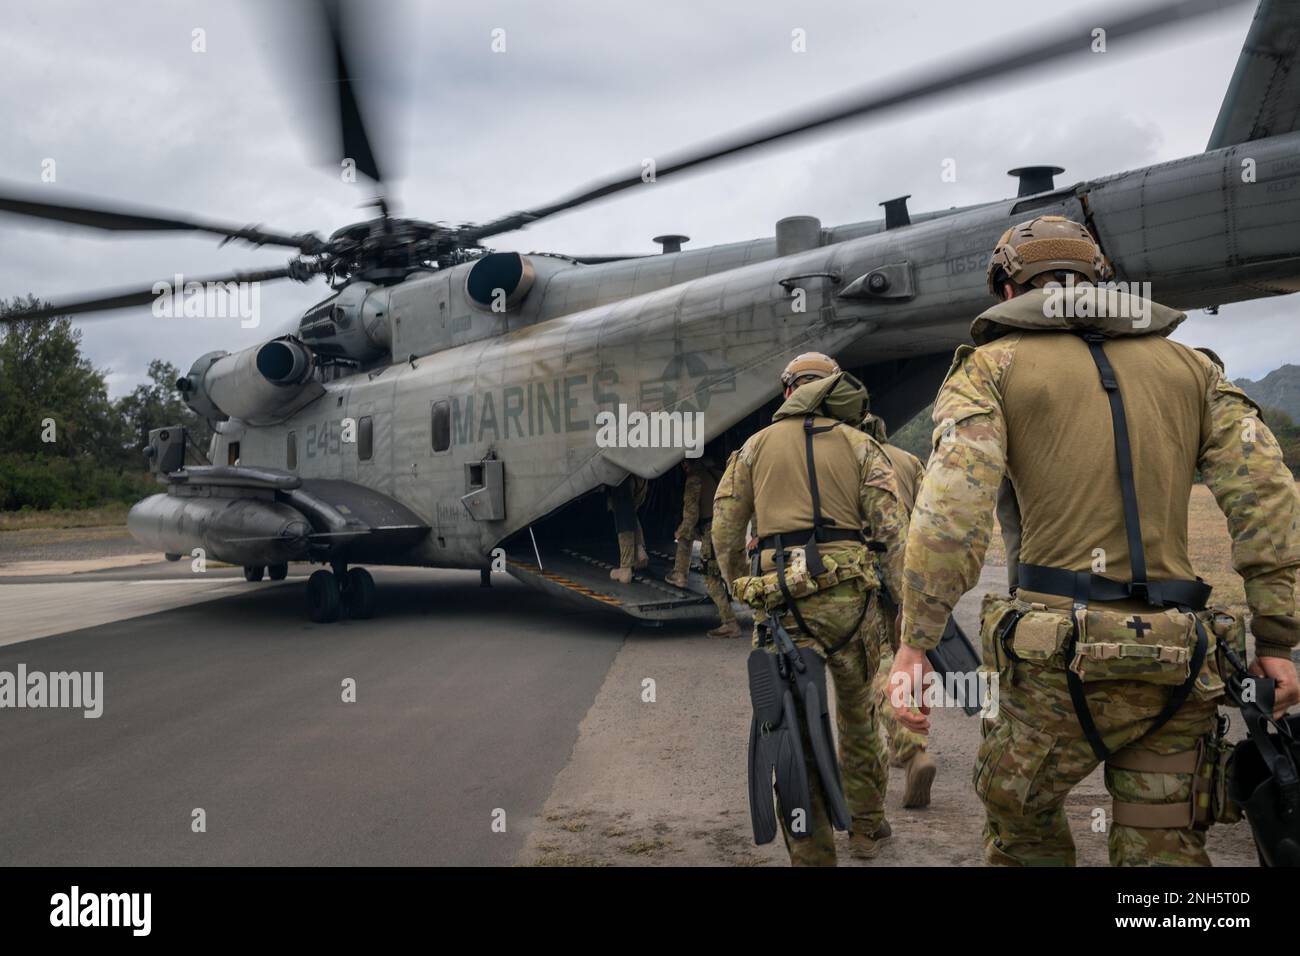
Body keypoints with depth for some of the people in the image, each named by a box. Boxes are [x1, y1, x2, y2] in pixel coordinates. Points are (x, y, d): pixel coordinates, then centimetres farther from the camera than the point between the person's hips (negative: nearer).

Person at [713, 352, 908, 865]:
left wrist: (741, 589, 21)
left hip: (782, 604, -1)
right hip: (849, 595, 1)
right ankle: (866, 827, 33)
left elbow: (725, 530, 9)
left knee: (795, 733, 2)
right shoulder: (859, 445, 8)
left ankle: (811, 855, 0)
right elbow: (892, 528, -1)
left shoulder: (756, 446, 11)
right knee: (858, 716, 20)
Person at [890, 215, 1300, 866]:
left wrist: (914, 643, -11)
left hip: (1062, 652, -3)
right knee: (1162, 848, 12)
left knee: (1019, 821, 19)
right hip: (1178, 658, 3)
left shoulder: (993, 365, 5)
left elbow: (952, 504, -11)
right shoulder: (1188, 364, 17)